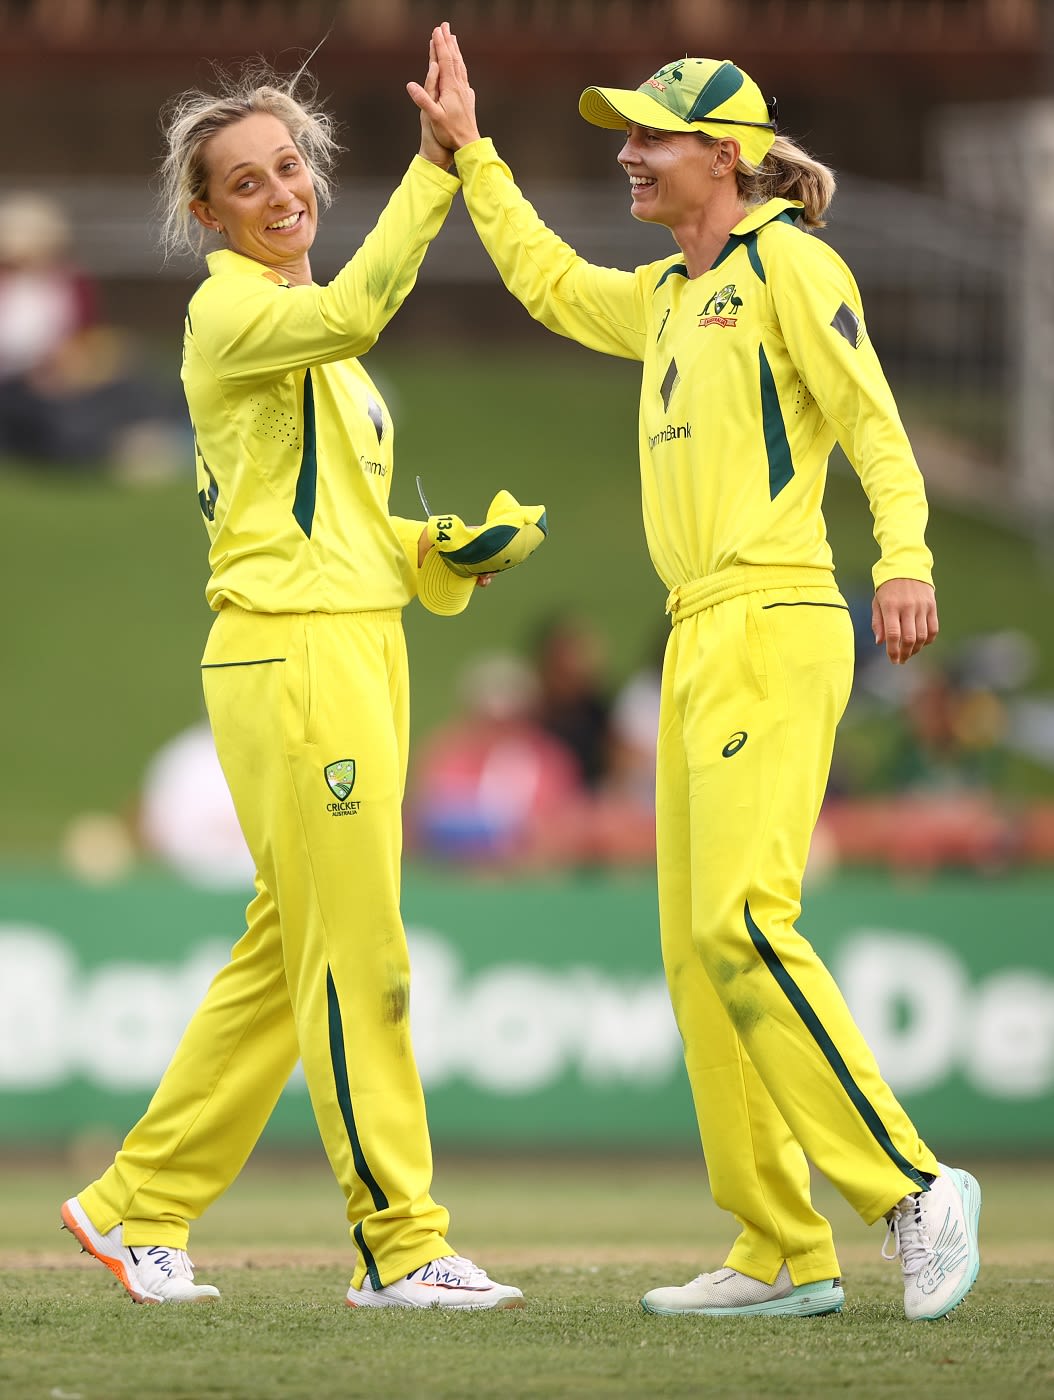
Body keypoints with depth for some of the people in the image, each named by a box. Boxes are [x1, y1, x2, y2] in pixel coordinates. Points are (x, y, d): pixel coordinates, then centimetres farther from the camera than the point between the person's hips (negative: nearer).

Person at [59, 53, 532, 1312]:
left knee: (286, 958, 11)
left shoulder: (306, 325, 21)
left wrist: (440, 550, 9)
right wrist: (435, 164, -32)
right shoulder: (229, 312, -8)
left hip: (359, 648, 9)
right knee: (356, 961, -8)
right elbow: (354, 310, -29)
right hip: (290, 654, -9)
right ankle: (397, 1246, -4)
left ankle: (138, 1206, 19)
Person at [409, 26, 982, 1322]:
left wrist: (903, 560, -28)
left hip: (776, 628, -9)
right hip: (698, 637, 9)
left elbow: (873, 419, -14)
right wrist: (467, 150, 37)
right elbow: (548, 282, 38)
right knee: (696, 954, 4)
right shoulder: (667, 295, 21)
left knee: (740, 922, -20)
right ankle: (784, 1254, 5)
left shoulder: (788, 264, -4)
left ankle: (910, 1189, -15)